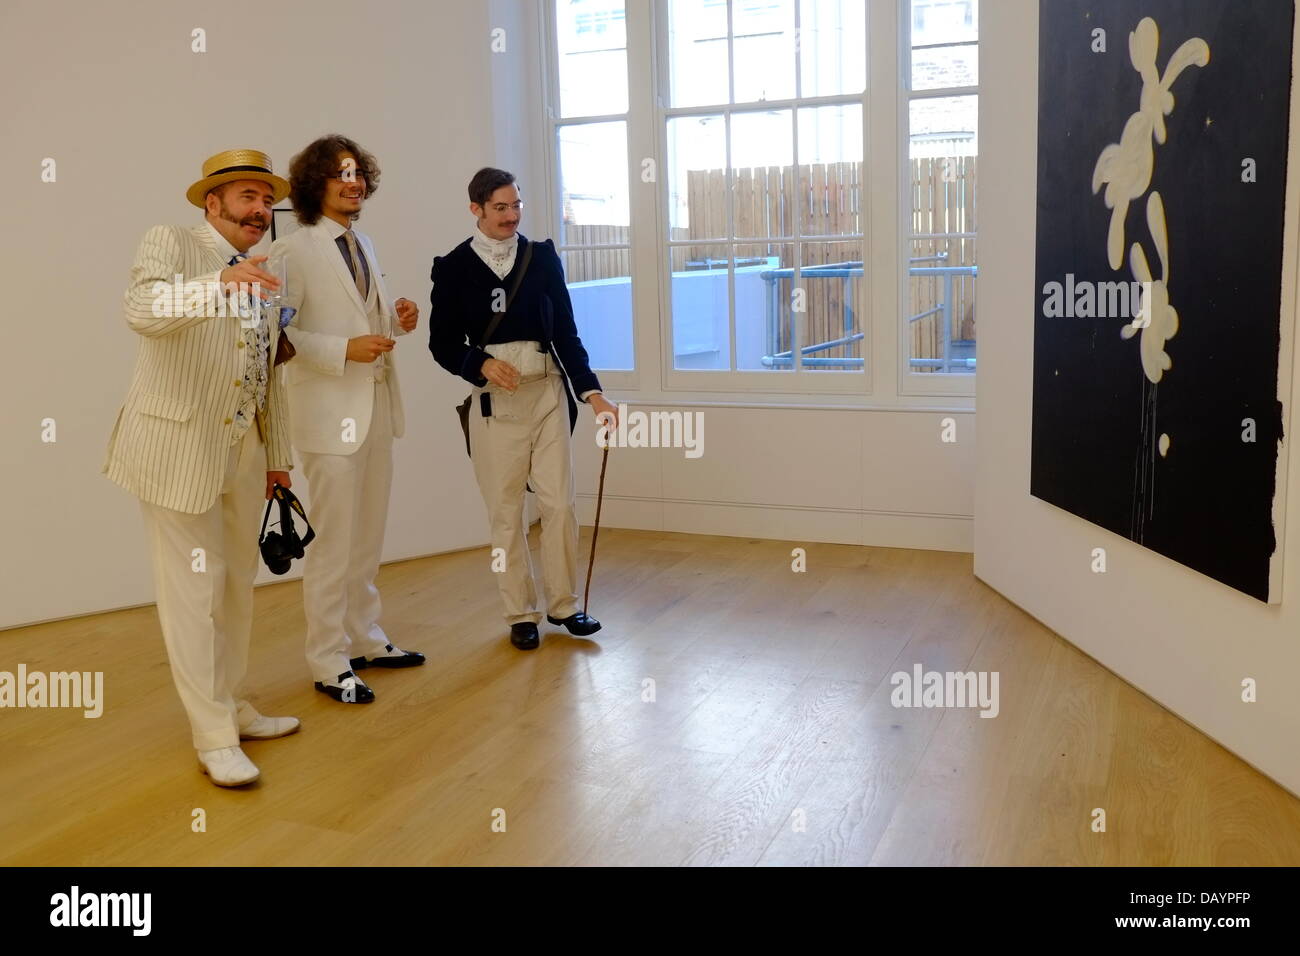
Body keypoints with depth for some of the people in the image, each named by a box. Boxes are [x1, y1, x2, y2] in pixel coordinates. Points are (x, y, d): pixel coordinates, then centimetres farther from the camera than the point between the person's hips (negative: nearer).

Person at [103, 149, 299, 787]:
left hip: (242, 452, 7)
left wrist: (277, 457, 17)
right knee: (192, 588, -3)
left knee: (236, 582, 14)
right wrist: (219, 284, -42)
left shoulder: (260, 278, 14)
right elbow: (142, 310, -26)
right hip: (177, 448, -7)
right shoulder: (169, 243, -5)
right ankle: (213, 737, 5)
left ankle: (232, 708, 29)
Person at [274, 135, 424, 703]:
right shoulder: (293, 252, -9)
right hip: (330, 412, -7)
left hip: (377, 406, 8)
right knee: (333, 543, -2)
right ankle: (328, 661, 9)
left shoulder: (364, 246, 15)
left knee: (369, 537, 15)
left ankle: (365, 639, 27)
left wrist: (397, 320, 2)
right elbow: (279, 334, -16)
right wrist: (345, 350, -23)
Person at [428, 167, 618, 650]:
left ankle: (563, 605, 18)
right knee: (505, 511, 5)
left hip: (549, 393, 2)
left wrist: (591, 392, -4)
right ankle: (520, 613, 17)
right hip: (494, 401, -1)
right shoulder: (454, 267, -1)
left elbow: (566, 331, 4)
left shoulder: (542, 257, 5)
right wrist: (481, 364, -17)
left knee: (560, 502, 2)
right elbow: (443, 342, 2)